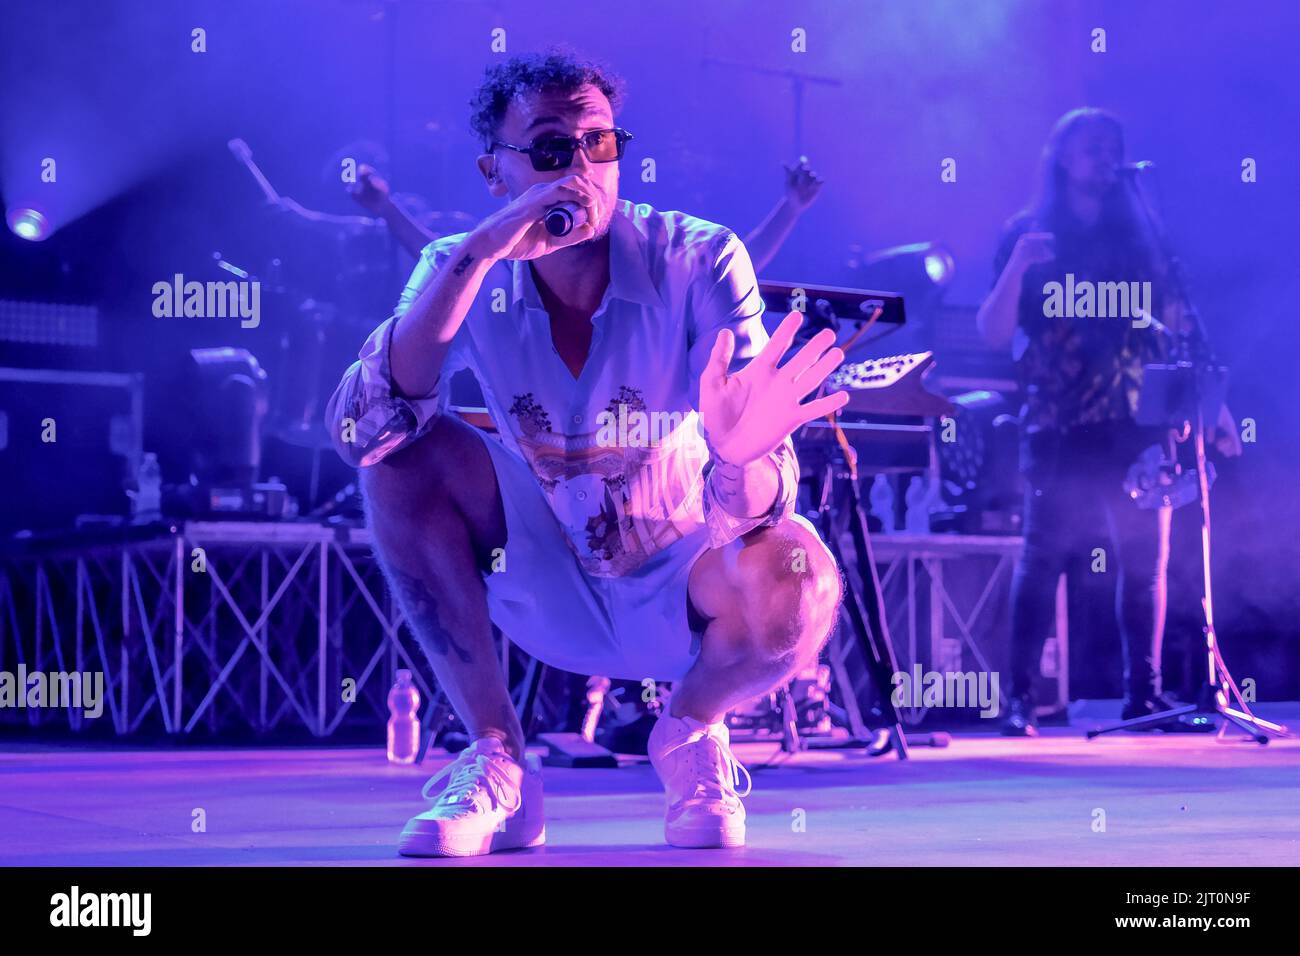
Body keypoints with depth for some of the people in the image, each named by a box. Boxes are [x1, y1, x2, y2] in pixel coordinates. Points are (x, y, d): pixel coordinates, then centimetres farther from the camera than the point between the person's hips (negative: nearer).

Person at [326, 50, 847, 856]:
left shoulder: (698, 261, -20)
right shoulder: (462, 273, -12)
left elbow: (753, 512, -28)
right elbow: (358, 429, -30)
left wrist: (740, 458, -54)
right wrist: (475, 258, -39)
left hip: (677, 591, -2)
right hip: (549, 594, 2)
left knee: (794, 590, -35)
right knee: (405, 450, -22)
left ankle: (692, 733, 2)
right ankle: (497, 763, -11)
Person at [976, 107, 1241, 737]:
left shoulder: (1140, 236, 13)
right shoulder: (1029, 233, 5)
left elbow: (1178, 326, 12)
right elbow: (994, 333, -3)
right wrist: (1016, 267, -19)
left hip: (1137, 424, 3)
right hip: (1060, 424, -3)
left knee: (1146, 558, 0)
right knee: (1043, 556, -9)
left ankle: (1144, 691, 9)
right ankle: (1019, 697, -8)